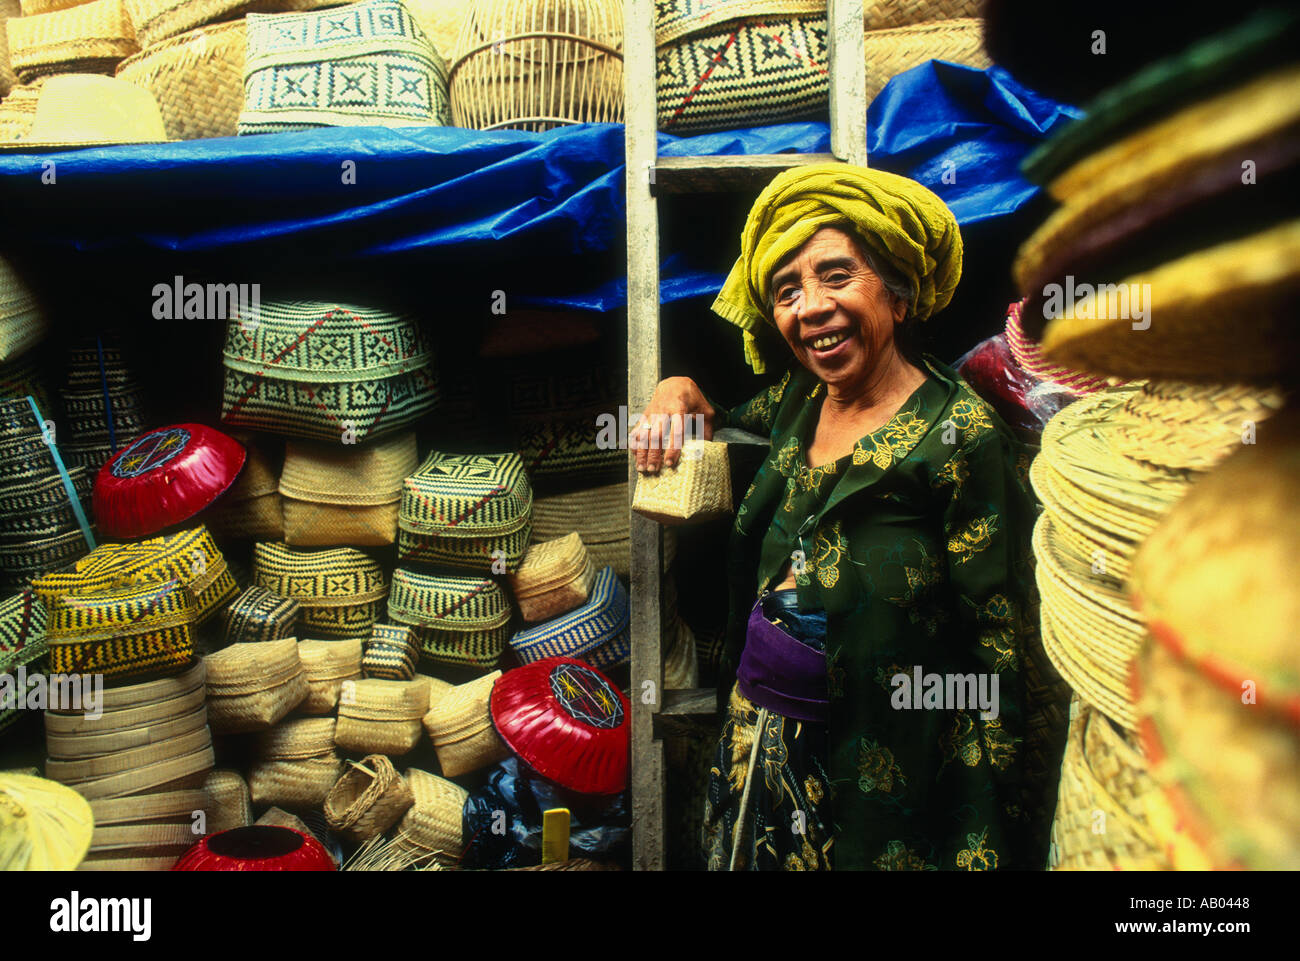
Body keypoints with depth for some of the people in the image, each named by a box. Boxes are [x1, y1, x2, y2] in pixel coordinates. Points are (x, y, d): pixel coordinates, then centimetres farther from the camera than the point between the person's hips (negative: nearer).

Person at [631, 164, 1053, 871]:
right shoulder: (798, 397, 1)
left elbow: (999, 657, -15)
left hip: (878, 785, -6)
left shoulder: (961, 437, -17)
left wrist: (977, 850, -15)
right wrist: (677, 395, 1)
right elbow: (724, 416, 24)